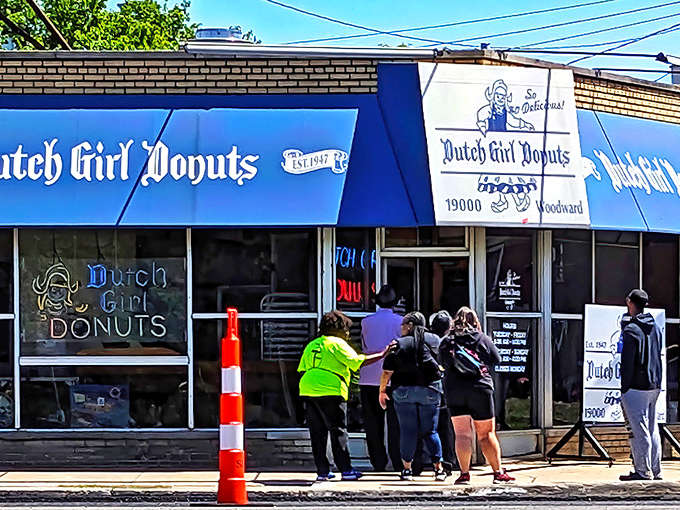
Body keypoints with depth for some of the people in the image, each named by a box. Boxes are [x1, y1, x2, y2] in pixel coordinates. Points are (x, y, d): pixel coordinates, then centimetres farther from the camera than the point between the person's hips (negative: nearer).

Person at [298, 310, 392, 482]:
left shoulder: (311, 345, 20)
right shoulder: (337, 343, -2)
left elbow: (302, 370, 18)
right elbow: (357, 361, -11)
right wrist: (382, 354, -4)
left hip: (308, 391, 6)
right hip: (330, 392, -6)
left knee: (317, 433, 8)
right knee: (338, 431, -1)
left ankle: (322, 471, 7)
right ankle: (346, 470, -1)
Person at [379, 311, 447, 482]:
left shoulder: (399, 344, -3)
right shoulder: (434, 340, 3)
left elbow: (387, 372, -3)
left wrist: (382, 391, 8)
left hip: (404, 392, -2)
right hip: (430, 391, 2)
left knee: (407, 431, 5)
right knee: (430, 431, 8)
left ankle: (407, 469, 5)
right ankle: (438, 468, 4)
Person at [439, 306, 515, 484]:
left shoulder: (446, 342, 7)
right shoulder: (482, 339, 4)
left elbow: (443, 365, 12)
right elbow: (497, 360, 6)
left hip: (454, 392, 1)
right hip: (480, 389, -1)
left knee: (462, 434, 1)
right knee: (486, 433, 4)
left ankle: (464, 473, -8)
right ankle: (498, 472, 1)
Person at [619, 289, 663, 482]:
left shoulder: (631, 330, -13)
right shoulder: (655, 328, 12)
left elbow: (627, 362, -15)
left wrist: (624, 390, -11)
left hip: (636, 386, -8)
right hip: (655, 386, 8)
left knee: (638, 430, -5)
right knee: (652, 428, 12)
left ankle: (643, 471, -6)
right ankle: (655, 470, 14)